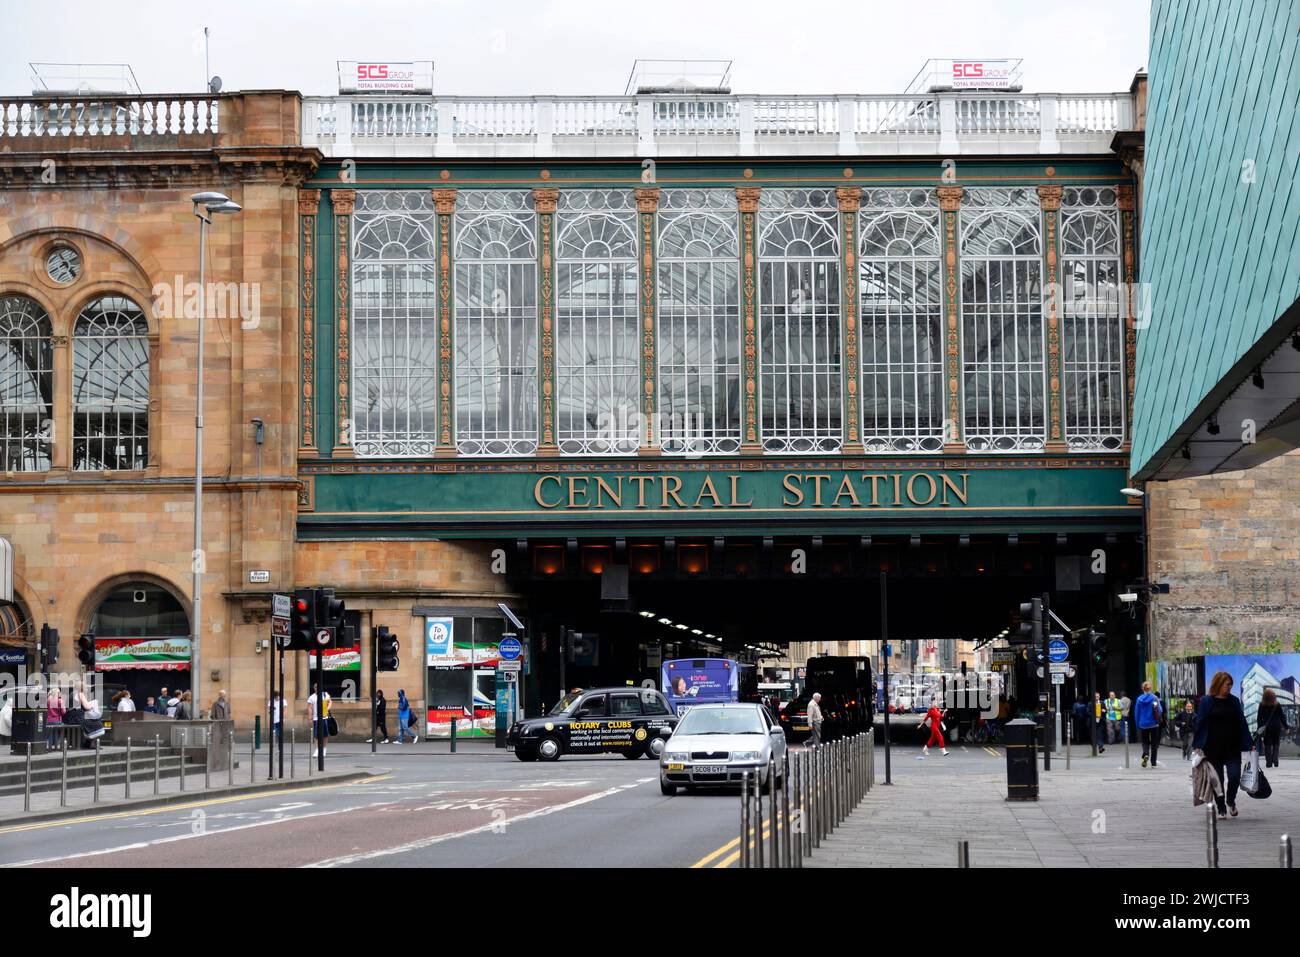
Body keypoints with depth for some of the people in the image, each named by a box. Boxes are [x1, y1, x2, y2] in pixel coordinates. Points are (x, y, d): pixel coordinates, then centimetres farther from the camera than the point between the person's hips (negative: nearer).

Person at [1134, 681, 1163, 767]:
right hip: (1154, 724, -1)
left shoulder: (1139, 699, -5)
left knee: (1145, 742, 13)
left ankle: (1145, 754, -16)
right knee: (1154, 743, 11)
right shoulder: (1154, 698, -9)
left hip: (1143, 724, 1)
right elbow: (1160, 710, -7)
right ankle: (1154, 762, 12)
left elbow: (1136, 713, -1)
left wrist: (1137, 725, 8)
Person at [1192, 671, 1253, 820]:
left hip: (1233, 747, 2)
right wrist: (1198, 745, -10)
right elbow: (1200, 723, -2)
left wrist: (1248, 744, 6)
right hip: (1214, 748, -2)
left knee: (1234, 776, -9)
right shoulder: (1207, 701, -1)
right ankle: (1221, 809, 19)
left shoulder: (1234, 701, 8)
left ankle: (1230, 800, 19)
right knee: (1217, 779, 4)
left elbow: (1242, 723, 10)